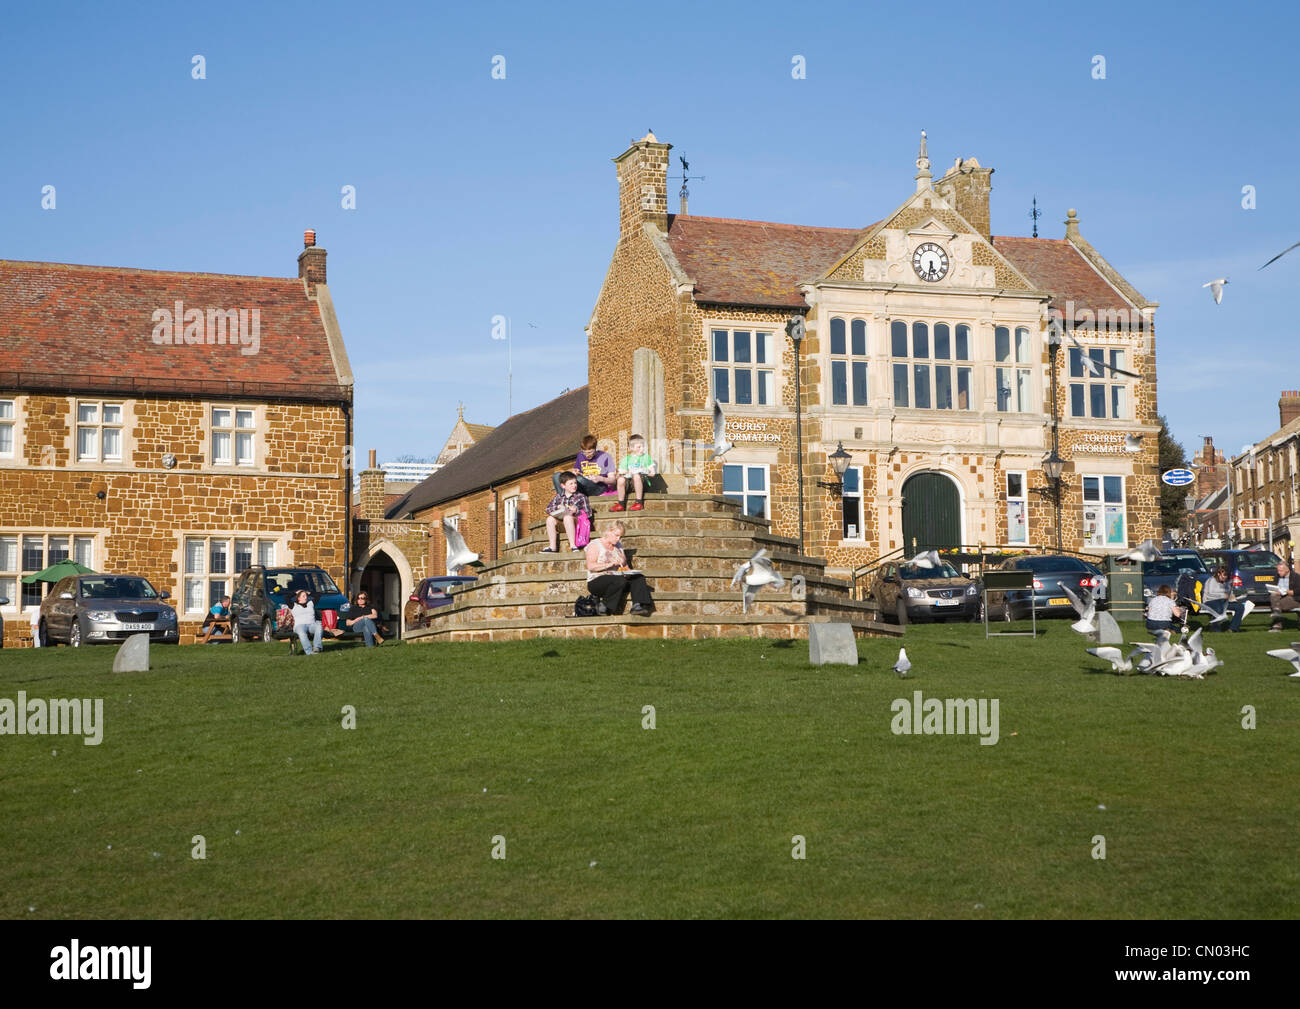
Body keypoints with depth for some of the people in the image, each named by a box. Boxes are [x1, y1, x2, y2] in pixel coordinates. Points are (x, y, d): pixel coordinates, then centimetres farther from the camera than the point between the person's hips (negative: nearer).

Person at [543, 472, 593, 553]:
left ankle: (572, 545, -37)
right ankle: (553, 547, -21)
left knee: (567, 517, -35)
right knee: (550, 519, -21)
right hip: (561, 523, 4)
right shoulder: (559, 496, 13)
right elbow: (548, 509, 11)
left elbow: (588, 513, -1)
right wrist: (557, 507, -8)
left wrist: (577, 511, -18)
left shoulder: (581, 497, 4)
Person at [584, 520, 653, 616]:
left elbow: (625, 565, 23)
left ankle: (637, 606, -33)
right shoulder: (595, 545, -1)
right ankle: (603, 606, -21)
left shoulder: (618, 546, 20)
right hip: (597, 582, -6)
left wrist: (626, 571, -2)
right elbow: (591, 566, -14)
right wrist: (610, 564, -22)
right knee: (620, 581, -36)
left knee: (639, 577, -19)